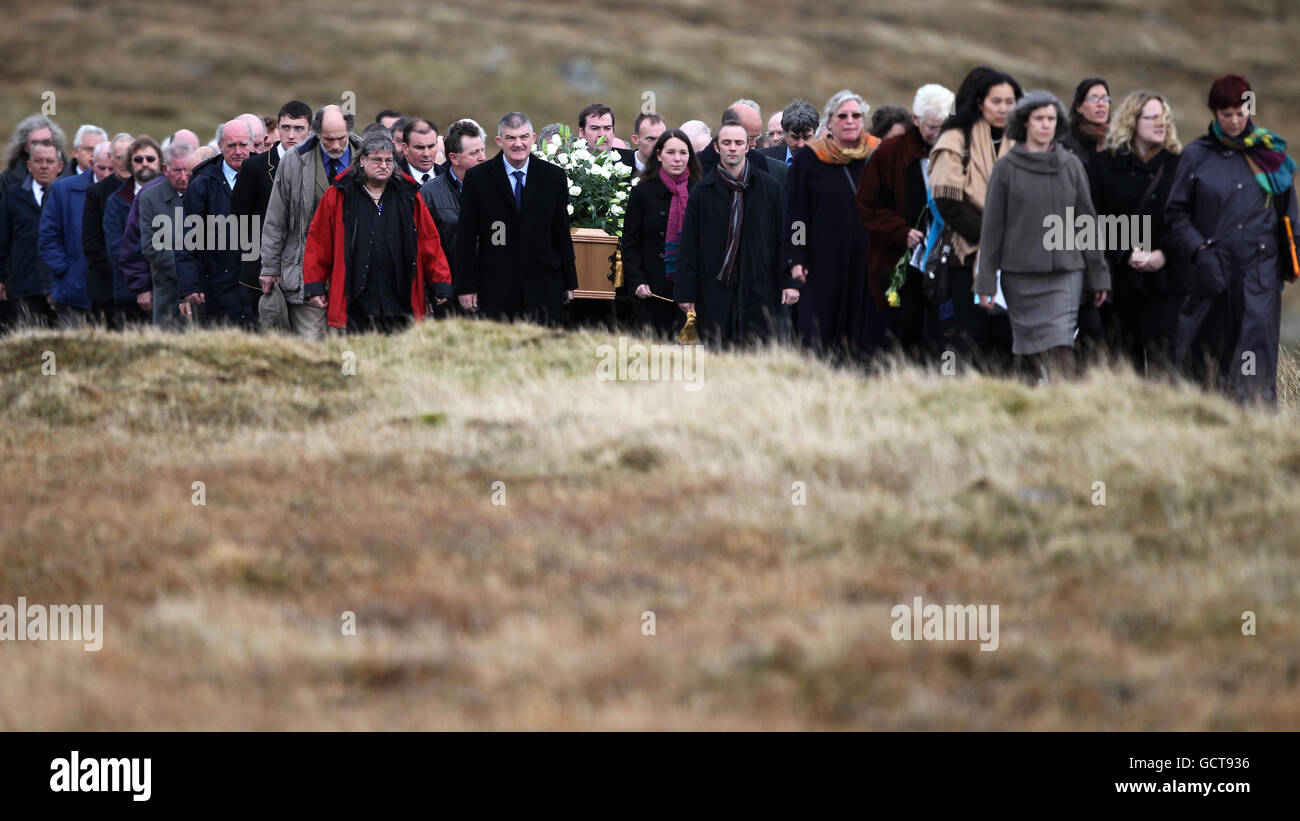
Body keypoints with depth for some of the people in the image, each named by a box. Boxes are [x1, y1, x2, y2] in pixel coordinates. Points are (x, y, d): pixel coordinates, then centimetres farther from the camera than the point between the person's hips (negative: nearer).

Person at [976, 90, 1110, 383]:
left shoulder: (1071, 165, 7)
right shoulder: (1006, 168, 2)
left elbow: (1088, 221, 11)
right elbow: (992, 227, 3)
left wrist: (1098, 274, 9)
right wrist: (986, 281, 0)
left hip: (1066, 272, 1)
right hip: (1020, 275, -1)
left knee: (1061, 349, -10)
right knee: (1028, 349, 2)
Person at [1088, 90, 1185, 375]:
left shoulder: (1178, 164, 8)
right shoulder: (1104, 164, 6)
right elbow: (1096, 220, 1)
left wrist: (1164, 254, -10)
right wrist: (1127, 253, -10)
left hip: (1166, 275, 0)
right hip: (1119, 279, 0)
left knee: (1162, 356, -9)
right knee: (1124, 359, 0)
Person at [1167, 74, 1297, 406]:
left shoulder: (1270, 151, 11)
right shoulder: (1196, 156, 7)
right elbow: (1176, 214, 7)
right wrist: (1199, 251, -6)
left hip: (1261, 269, 0)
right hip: (1214, 269, 0)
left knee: (1257, 342, -11)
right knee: (1208, 352, 1)